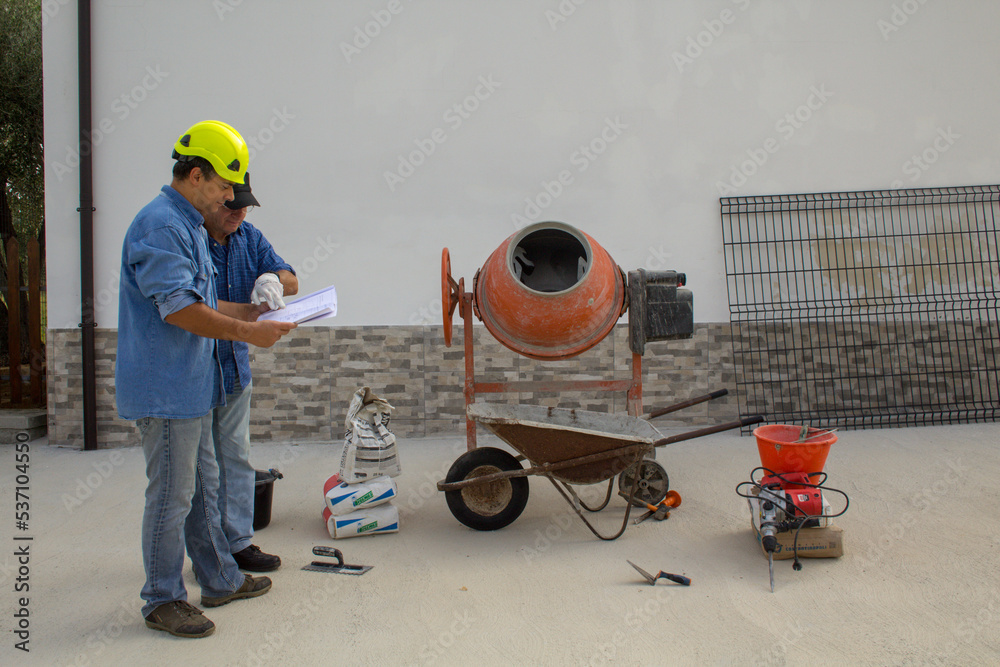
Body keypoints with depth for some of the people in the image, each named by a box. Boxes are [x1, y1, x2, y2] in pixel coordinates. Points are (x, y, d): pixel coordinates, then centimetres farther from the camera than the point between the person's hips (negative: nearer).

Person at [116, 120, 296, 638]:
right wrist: (247, 332, -19)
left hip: (190, 387, 11)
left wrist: (252, 313, 13)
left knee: (203, 486, 18)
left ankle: (220, 580, 31)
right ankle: (163, 601, 15)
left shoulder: (188, 225, 15)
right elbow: (178, 309, -25)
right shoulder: (160, 225, -18)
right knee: (172, 495, 0)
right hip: (165, 389, -11)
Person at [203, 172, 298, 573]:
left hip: (235, 366, 7)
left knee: (236, 457, 13)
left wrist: (274, 280, -23)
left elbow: (291, 281, 1)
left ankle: (238, 543, 24)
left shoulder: (249, 238, 6)